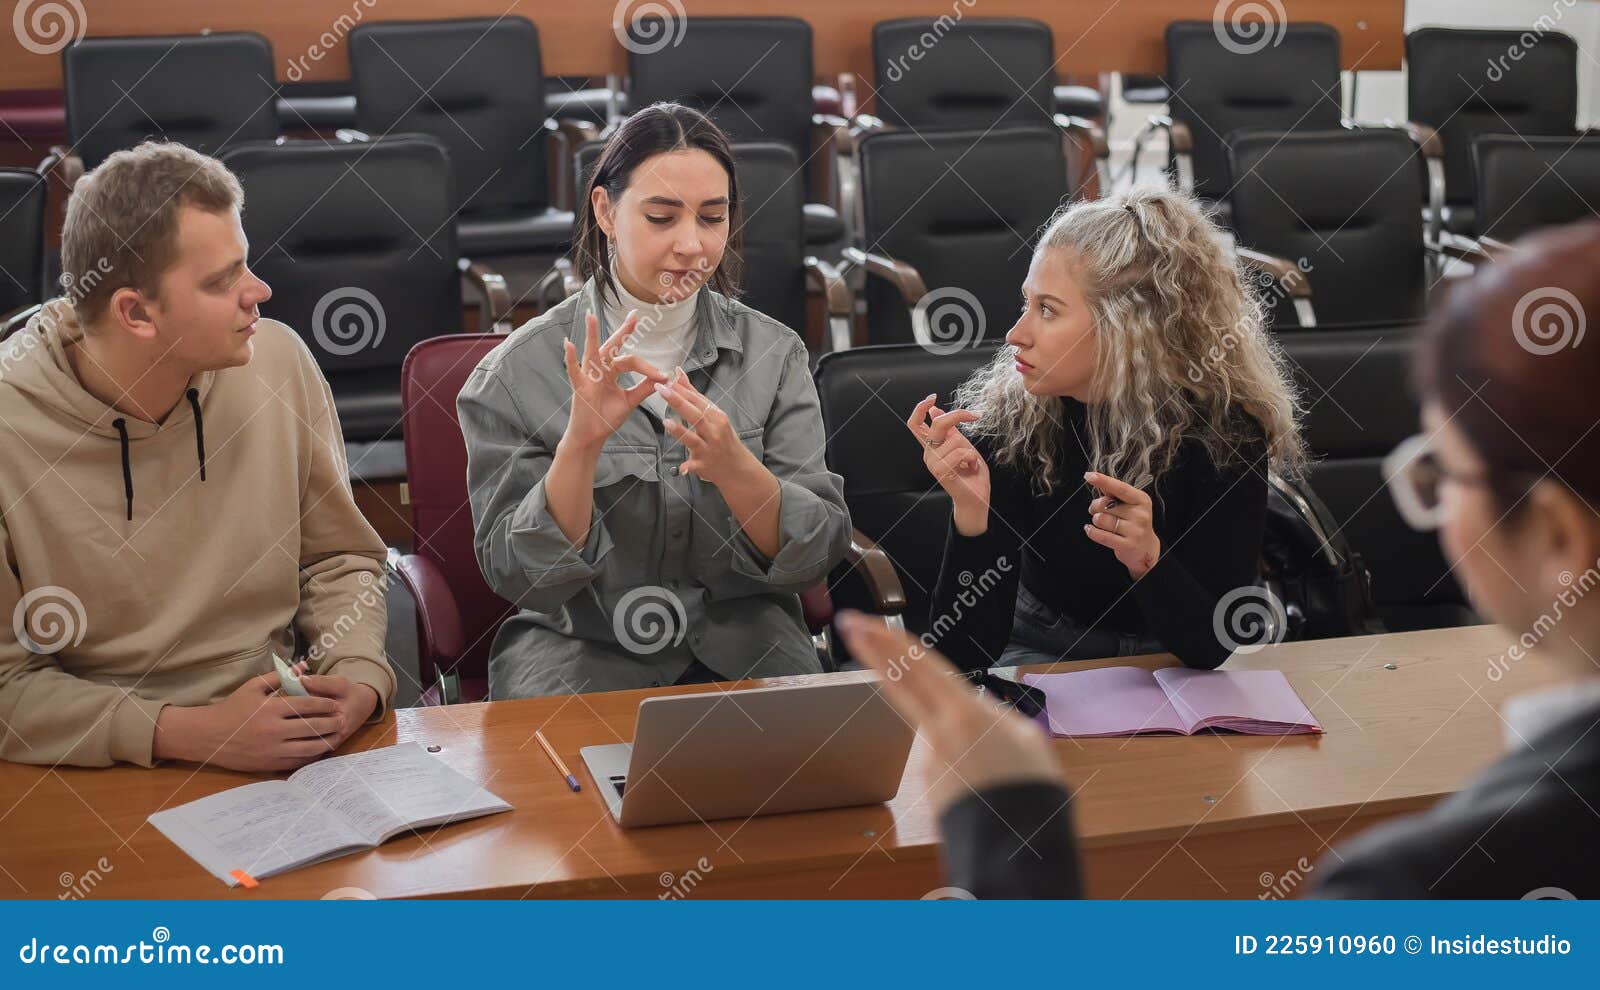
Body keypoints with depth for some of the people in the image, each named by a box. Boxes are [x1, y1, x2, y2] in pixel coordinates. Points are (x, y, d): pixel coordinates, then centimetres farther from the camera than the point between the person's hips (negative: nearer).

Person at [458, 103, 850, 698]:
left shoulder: (775, 353, 1)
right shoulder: (517, 374, -6)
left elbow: (820, 553, -4)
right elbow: (514, 575, -9)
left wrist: (734, 466, -24)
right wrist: (581, 442, -24)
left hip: (743, 649, 2)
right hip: (580, 651, -1)